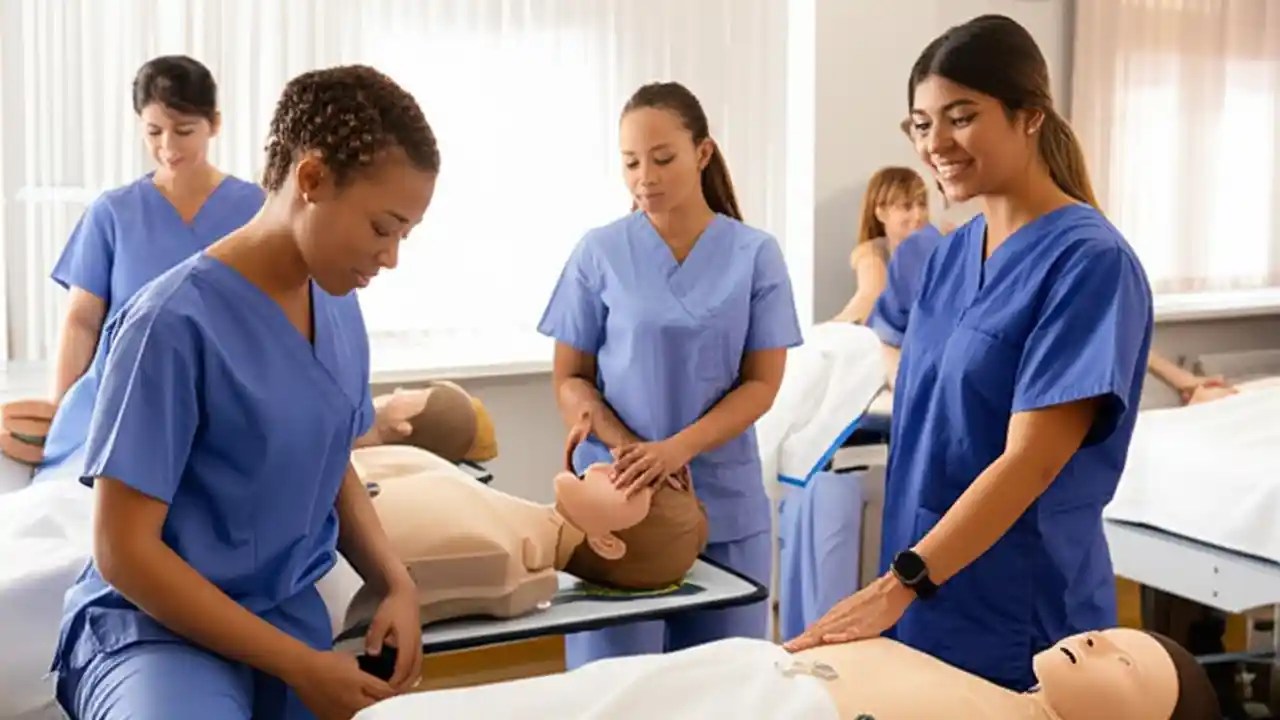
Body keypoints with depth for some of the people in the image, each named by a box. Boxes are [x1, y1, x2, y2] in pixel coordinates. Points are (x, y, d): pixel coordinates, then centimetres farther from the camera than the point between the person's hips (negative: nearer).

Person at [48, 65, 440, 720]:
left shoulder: (340, 312, 2)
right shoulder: (175, 323, -18)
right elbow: (124, 552, -16)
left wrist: (396, 582, -2)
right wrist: (297, 664, -16)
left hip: (293, 618, 7)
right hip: (155, 626, -6)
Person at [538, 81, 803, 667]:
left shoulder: (755, 254, 0)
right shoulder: (599, 253, -1)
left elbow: (761, 383, -2)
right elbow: (569, 380, 3)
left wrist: (677, 448, -16)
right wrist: (627, 448, -15)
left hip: (724, 502, 1)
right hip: (618, 496, -1)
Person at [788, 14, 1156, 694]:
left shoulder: (1089, 260, -15)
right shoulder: (949, 256, 6)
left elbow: (1028, 461, -21)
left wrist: (896, 585, -26)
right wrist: (898, 586, 9)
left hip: (1018, 618, -6)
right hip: (923, 606, 6)